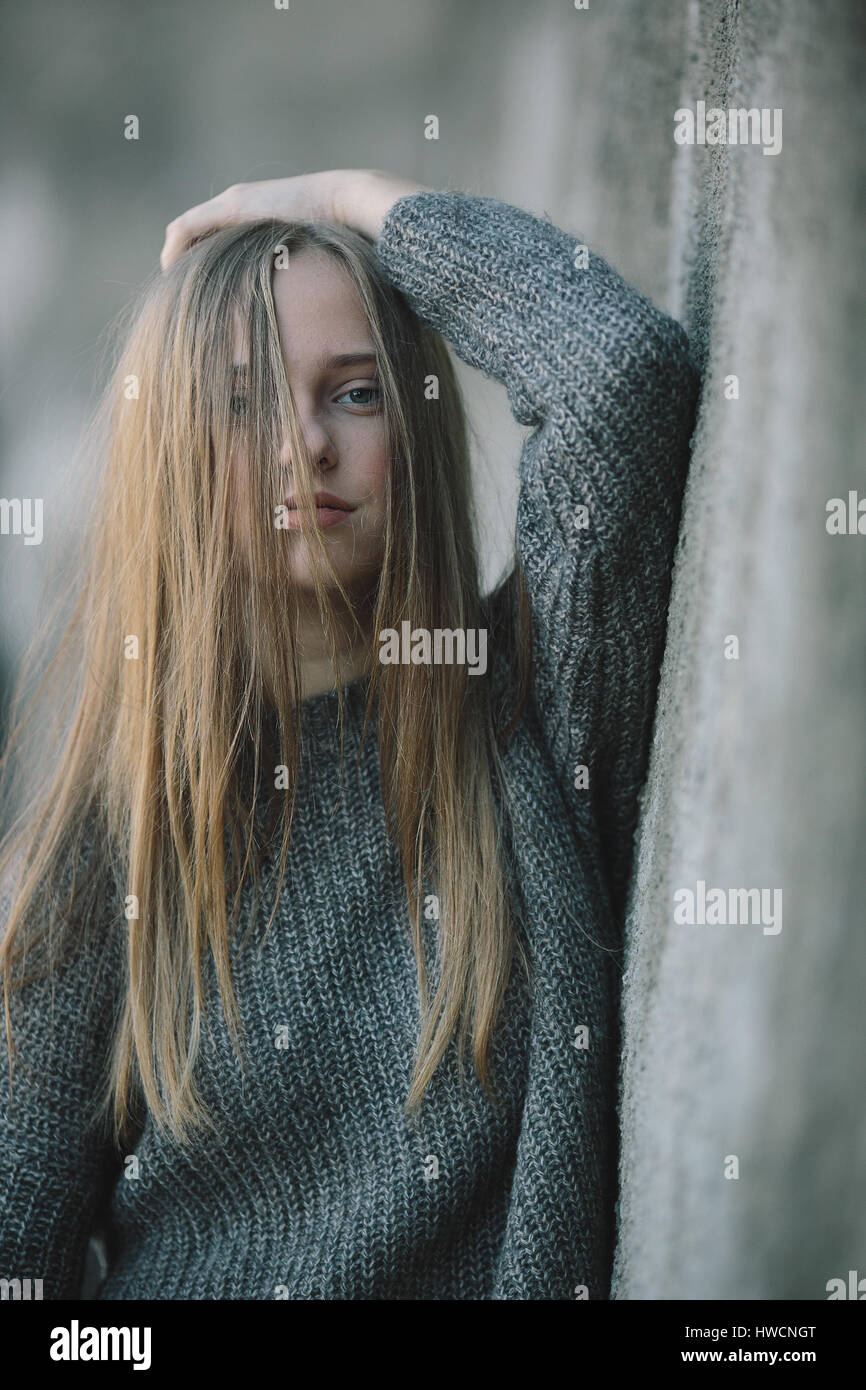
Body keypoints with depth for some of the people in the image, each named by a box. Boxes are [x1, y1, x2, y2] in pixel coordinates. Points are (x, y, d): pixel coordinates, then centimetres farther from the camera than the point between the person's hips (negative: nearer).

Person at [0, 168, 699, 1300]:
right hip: (182, 1284, -2)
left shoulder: (525, 693, -4)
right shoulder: (112, 814, 0)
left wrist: (356, 198, -6)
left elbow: (629, 360, -17)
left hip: (497, 1273, 2)